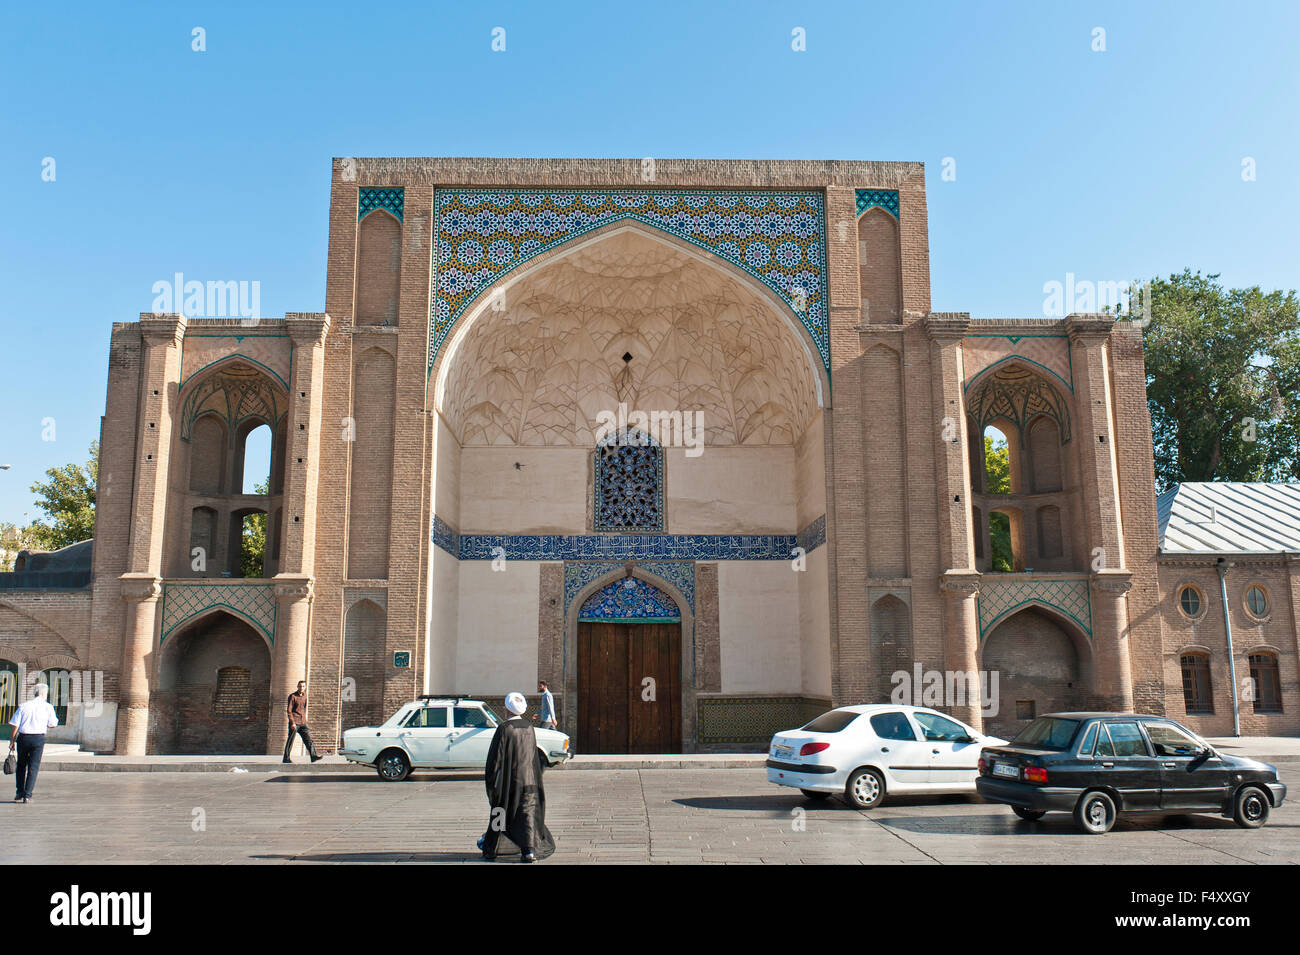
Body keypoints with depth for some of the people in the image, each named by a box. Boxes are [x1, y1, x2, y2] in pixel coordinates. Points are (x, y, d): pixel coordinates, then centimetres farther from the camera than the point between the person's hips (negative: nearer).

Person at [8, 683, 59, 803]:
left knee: (21, 765, 18)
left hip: (23, 737, 2)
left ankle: (19, 793, 21)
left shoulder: (24, 706, 3)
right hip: (39, 738, -2)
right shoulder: (48, 707, 0)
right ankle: (27, 795, 0)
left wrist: (12, 741, 7)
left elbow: (15, 726, 0)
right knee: (33, 767, 4)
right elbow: (53, 725, 1)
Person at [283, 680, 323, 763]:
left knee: (308, 739, -6)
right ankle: (286, 758, 10)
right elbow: (289, 710, -10)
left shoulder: (305, 695, 13)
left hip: (303, 723, 5)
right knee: (290, 740, 1)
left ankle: (313, 756, -13)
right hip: (294, 723, -5)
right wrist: (292, 722, -18)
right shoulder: (292, 696, -5)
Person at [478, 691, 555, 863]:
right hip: (528, 780, 3)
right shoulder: (529, 729, 4)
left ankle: (490, 849, 24)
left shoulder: (504, 729, -12)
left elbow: (496, 756, -12)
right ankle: (529, 850, -9)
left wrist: (489, 778, -4)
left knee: (499, 814, 11)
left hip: (506, 781, -3)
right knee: (527, 814, 2)